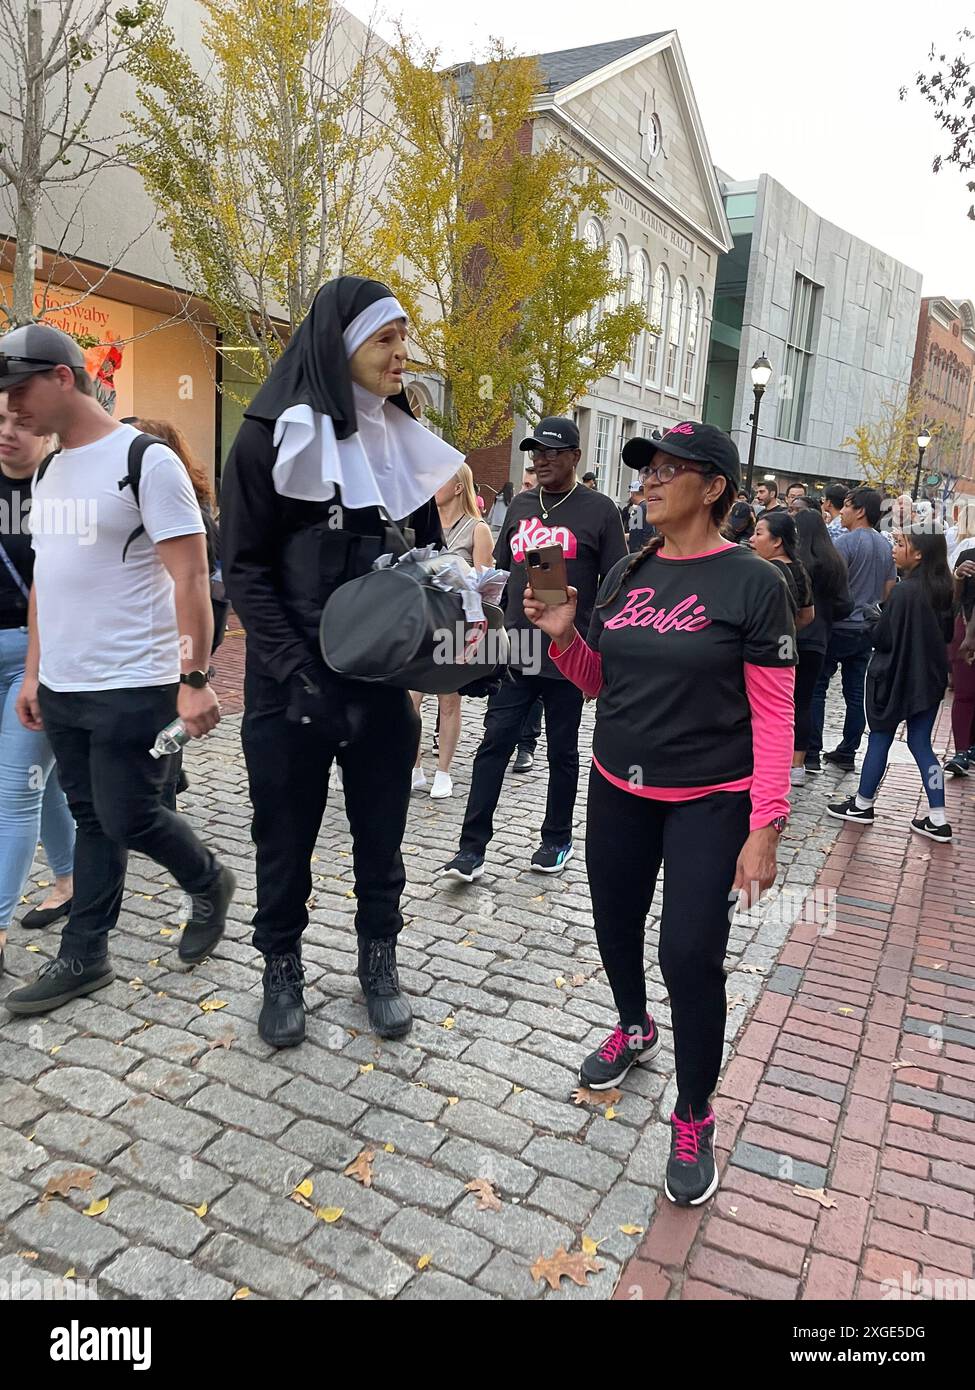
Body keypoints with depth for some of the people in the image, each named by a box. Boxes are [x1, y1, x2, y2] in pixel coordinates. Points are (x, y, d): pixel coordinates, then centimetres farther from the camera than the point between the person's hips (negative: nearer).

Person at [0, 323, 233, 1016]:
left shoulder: (146, 460, -11)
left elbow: (191, 578, -15)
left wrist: (195, 680, -20)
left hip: (133, 688, -7)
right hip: (62, 688, 7)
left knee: (128, 818, -1)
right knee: (94, 820, 13)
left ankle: (210, 882, 27)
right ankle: (84, 958, 23)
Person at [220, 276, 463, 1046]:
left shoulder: (401, 438, 8)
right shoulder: (275, 436, -6)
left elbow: (430, 550, 12)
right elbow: (244, 568, -9)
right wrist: (296, 673, -17)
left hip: (383, 681, 4)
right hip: (292, 682, -3)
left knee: (381, 834, 13)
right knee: (286, 838, 10)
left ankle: (379, 965, 32)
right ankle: (282, 972, 30)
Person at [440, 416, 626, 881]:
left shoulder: (599, 510, -2)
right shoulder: (520, 506, 12)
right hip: (516, 651, 4)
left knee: (562, 752, 10)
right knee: (493, 745, 0)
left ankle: (557, 840, 26)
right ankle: (472, 847, 5)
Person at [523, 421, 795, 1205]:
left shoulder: (753, 583, -12)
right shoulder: (626, 575, 4)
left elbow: (772, 714, -13)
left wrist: (765, 826, -17)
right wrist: (564, 636, -8)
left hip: (710, 802, -5)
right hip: (618, 790, 6)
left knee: (691, 954, -6)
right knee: (615, 927, 17)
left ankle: (694, 1120, 18)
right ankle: (634, 1030, 48)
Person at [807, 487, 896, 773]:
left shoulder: (845, 541, -13)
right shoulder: (885, 546, 11)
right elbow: (889, 589, 16)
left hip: (839, 626, -7)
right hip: (868, 629, 7)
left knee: (815, 688, 0)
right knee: (856, 693, 9)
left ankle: (811, 754, -1)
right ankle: (847, 753, 15)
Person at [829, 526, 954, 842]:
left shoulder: (904, 592, -21)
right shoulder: (942, 589, 2)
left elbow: (883, 638, -16)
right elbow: (947, 633, 13)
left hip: (896, 677, -7)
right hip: (930, 676, 7)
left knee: (879, 739, 8)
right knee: (921, 744, 11)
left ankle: (863, 804, 21)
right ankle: (937, 819, 10)